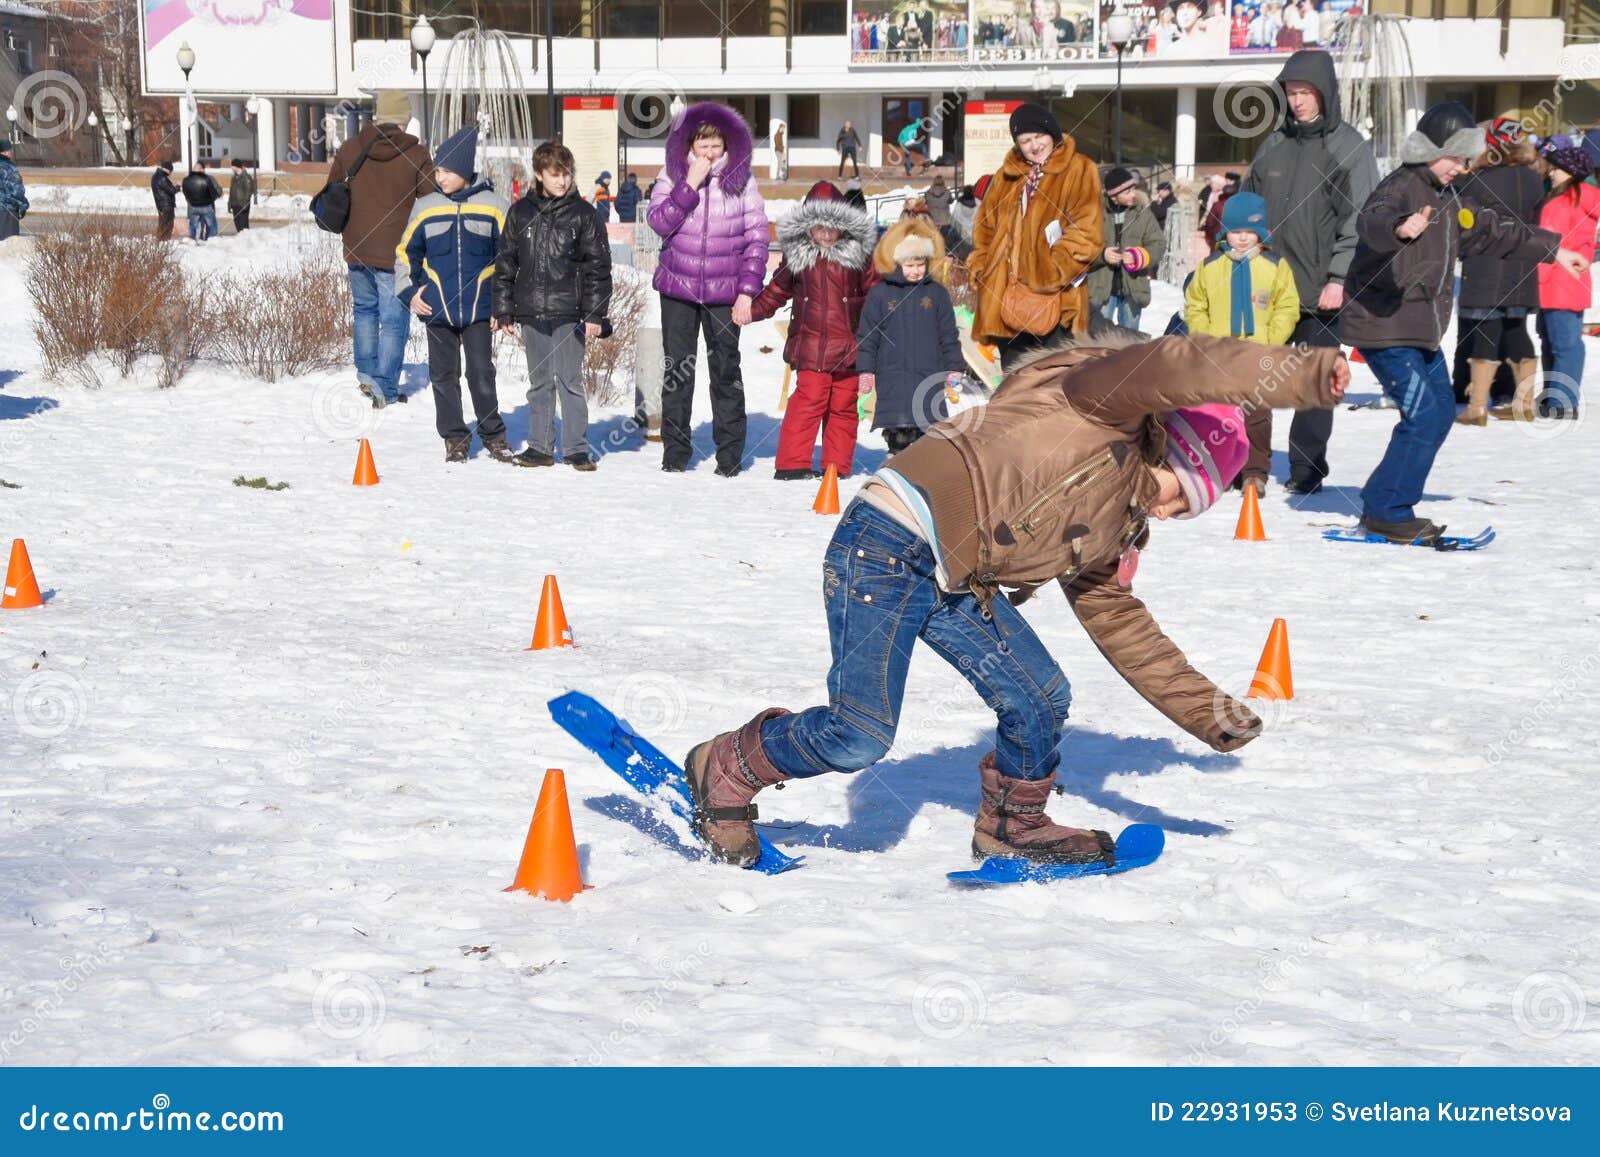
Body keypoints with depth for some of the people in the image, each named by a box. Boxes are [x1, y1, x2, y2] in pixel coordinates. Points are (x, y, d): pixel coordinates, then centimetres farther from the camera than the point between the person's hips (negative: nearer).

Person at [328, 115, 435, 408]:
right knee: (394, 319, 2)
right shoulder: (416, 154, -9)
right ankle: (385, 389, -1)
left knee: (364, 309, 23)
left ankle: (366, 373, 23)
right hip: (396, 251, -4)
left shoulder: (350, 148, 1)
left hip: (356, 247, 4)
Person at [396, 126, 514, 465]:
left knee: (482, 374, -1)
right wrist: (409, 291, 1)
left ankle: (493, 435, 14)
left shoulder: (492, 206, 0)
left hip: (479, 307, -2)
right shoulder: (425, 207, 4)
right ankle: (454, 437, 17)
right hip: (436, 309, 2)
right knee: (444, 374, 6)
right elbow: (405, 252, 13)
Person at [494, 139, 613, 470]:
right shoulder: (520, 213, 7)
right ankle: (540, 446, 16)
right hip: (532, 312, 3)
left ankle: (576, 448, 5)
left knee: (570, 381, -2)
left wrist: (595, 314, -6)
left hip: (569, 314, -3)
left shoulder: (583, 214, 0)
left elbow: (598, 266, 0)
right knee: (539, 382, 10)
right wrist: (503, 311, 7)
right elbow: (506, 263, 11)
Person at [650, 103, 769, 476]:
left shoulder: (742, 181, -1)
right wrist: (691, 184, -20)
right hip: (678, 290, 1)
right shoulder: (672, 178, 1)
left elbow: (757, 237, 0)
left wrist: (747, 291, -5)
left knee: (726, 372, 2)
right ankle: (675, 453, 13)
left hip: (724, 292, -1)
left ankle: (730, 456, 8)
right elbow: (660, 222, -13)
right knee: (677, 372, 5)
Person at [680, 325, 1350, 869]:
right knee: (860, 736, -10)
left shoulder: (1116, 528, 21)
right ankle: (727, 772, 14)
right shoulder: (1100, 405, -4)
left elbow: (1121, 625, 26)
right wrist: (1311, 376, -30)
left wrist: (1208, 711, 25)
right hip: (890, 546, -9)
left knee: (1040, 700, 4)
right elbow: (1177, 366, -22)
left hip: (956, 581, 9)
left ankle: (1013, 826, 27)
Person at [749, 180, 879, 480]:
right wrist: (753, 310, 7)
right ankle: (791, 463, -7)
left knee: (843, 405, 5)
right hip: (810, 343, -1)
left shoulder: (858, 255, 4)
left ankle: (837, 465, 14)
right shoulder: (797, 256, 5)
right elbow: (777, 290, 15)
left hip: (848, 345, 1)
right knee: (808, 399, -10)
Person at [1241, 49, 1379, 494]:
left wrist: (1339, 278, -15)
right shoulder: (1274, 145, 13)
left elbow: (1357, 219, -9)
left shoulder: (1349, 147, -4)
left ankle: (1307, 468, 8)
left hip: (1320, 290, -5)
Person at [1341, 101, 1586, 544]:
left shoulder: (1447, 198, 15)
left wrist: (1551, 250, 31)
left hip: (1423, 330, 10)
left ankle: (1383, 504, 22)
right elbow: (1371, 221, -39)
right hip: (1383, 325, -10)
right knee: (1424, 416, -16)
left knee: (1440, 412, 16)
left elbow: (1492, 231, 29)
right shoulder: (1400, 188, -16)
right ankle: (1386, 512, -6)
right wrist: (1401, 228, -62)